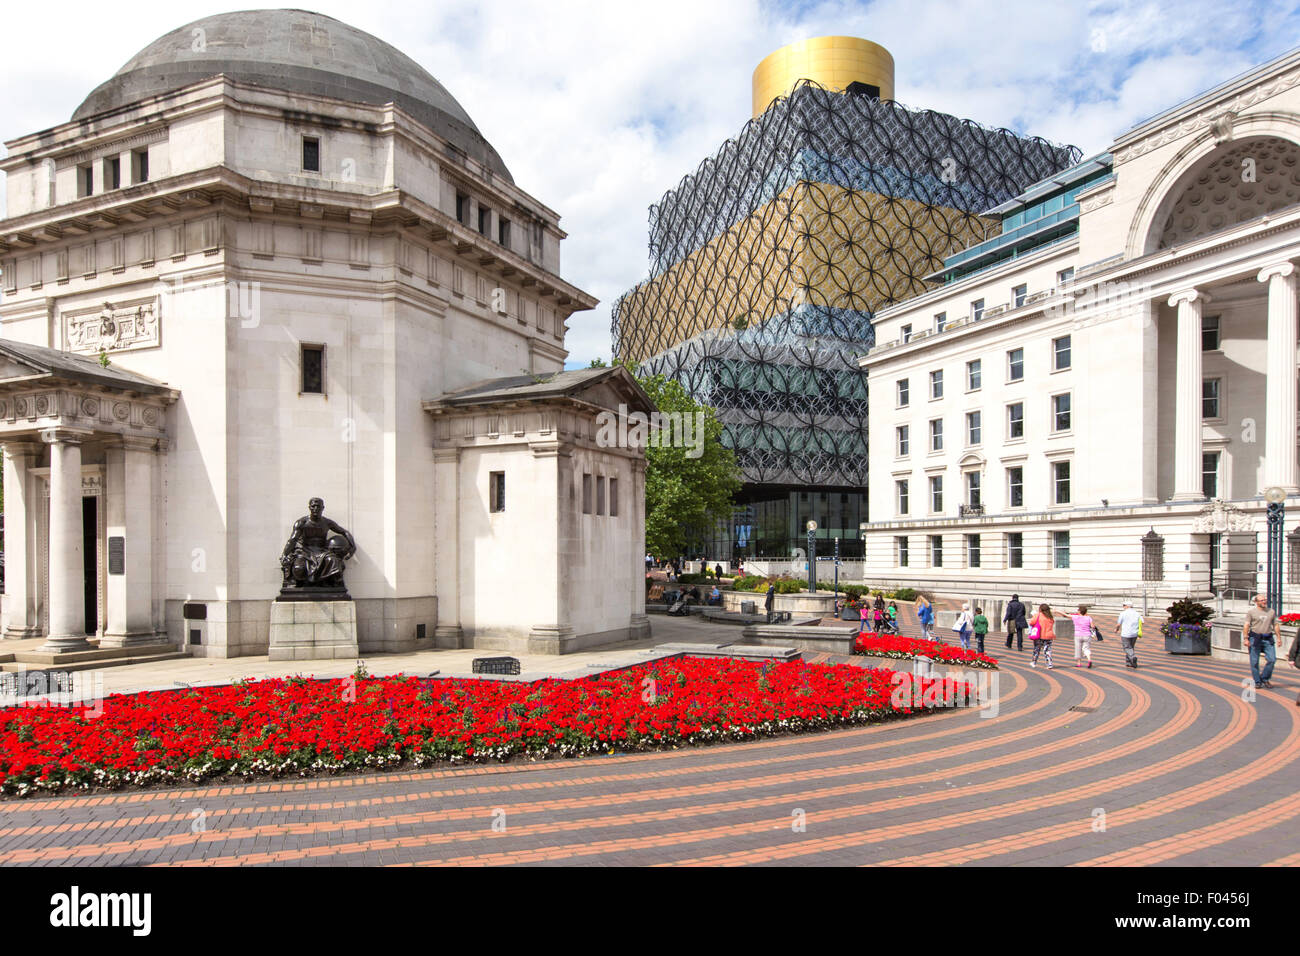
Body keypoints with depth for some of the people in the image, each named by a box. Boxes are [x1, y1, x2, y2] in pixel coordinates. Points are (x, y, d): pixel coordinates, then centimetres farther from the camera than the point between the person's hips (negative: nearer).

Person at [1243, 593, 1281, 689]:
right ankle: (1257, 682, 10)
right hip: (1255, 638, -3)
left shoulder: (1272, 611, 12)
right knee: (1254, 662, 0)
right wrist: (1246, 638, -11)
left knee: (1272, 659, -5)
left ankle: (1264, 678, 14)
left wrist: (1279, 637, 10)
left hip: (1268, 639, 3)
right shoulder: (1251, 612, 0)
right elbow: (1246, 626, -4)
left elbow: (1276, 625, 16)